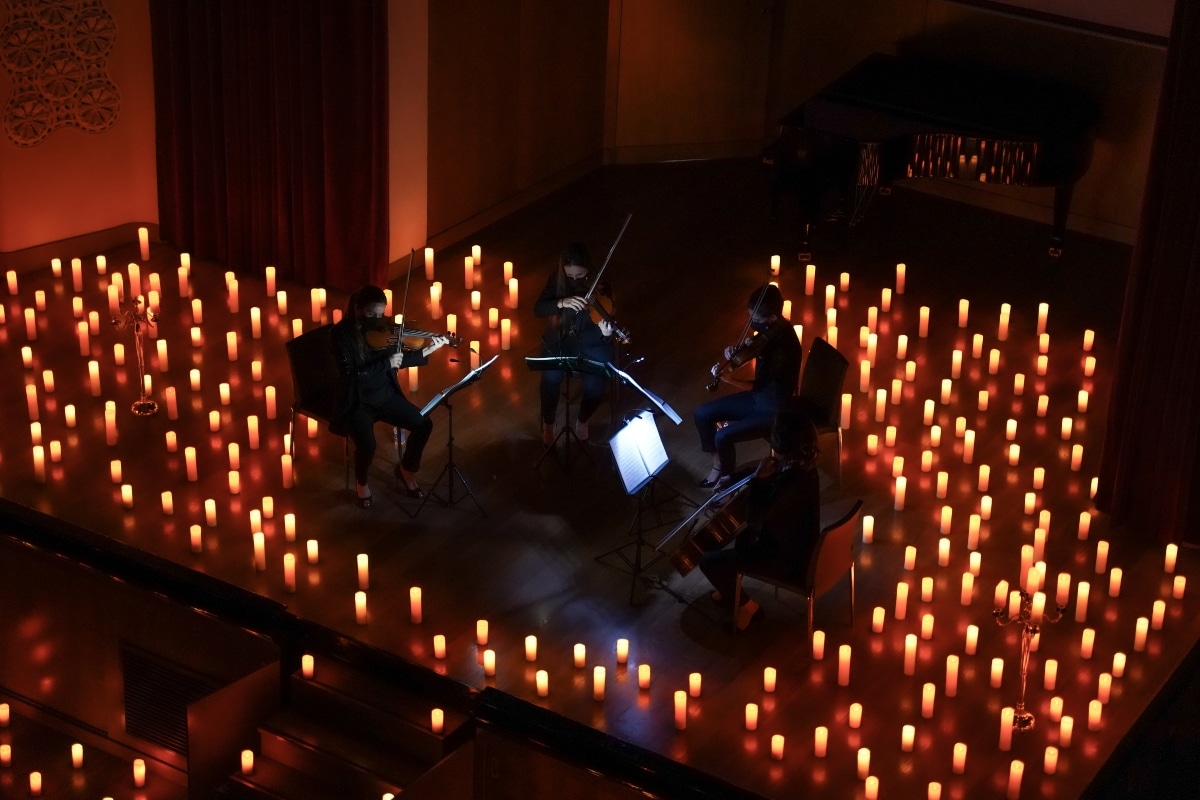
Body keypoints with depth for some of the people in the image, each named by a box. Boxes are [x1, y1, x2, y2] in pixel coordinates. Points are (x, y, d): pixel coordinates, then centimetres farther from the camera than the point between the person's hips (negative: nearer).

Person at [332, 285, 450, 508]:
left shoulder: (381, 327, -2)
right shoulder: (342, 333, -18)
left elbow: (397, 359, 7)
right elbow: (350, 374, -26)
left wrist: (425, 351, -7)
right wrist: (386, 363, -26)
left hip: (385, 396, 6)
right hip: (357, 402, -6)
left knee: (424, 424, -7)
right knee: (367, 445, -29)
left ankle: (406, 470, 20)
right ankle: (361, 482, 5)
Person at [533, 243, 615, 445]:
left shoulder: (600, 287, -17)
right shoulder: (558, 279, -10)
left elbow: (602, 323, -20)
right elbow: (538, 309, -16)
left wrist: (604, 332, -44)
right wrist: (561, 303, -35)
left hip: (591, 343, -1)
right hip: (560, 340, 1)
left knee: (595, 387, -21)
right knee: (551, 378, -25)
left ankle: (582, 420, 16)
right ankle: (548, 423, 6)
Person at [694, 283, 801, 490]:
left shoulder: (784, 345, -32)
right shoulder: (769, 330, -7)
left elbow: (759, 385, -27)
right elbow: (749, 351, 9)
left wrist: (728, 379, -35)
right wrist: (735, 352, -13)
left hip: (774, 411, -9)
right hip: (758, 397, 9)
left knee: (723, 436, -20)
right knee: (702, 414, 5)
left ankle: (729, 477, 8)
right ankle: (718, 465, 20)